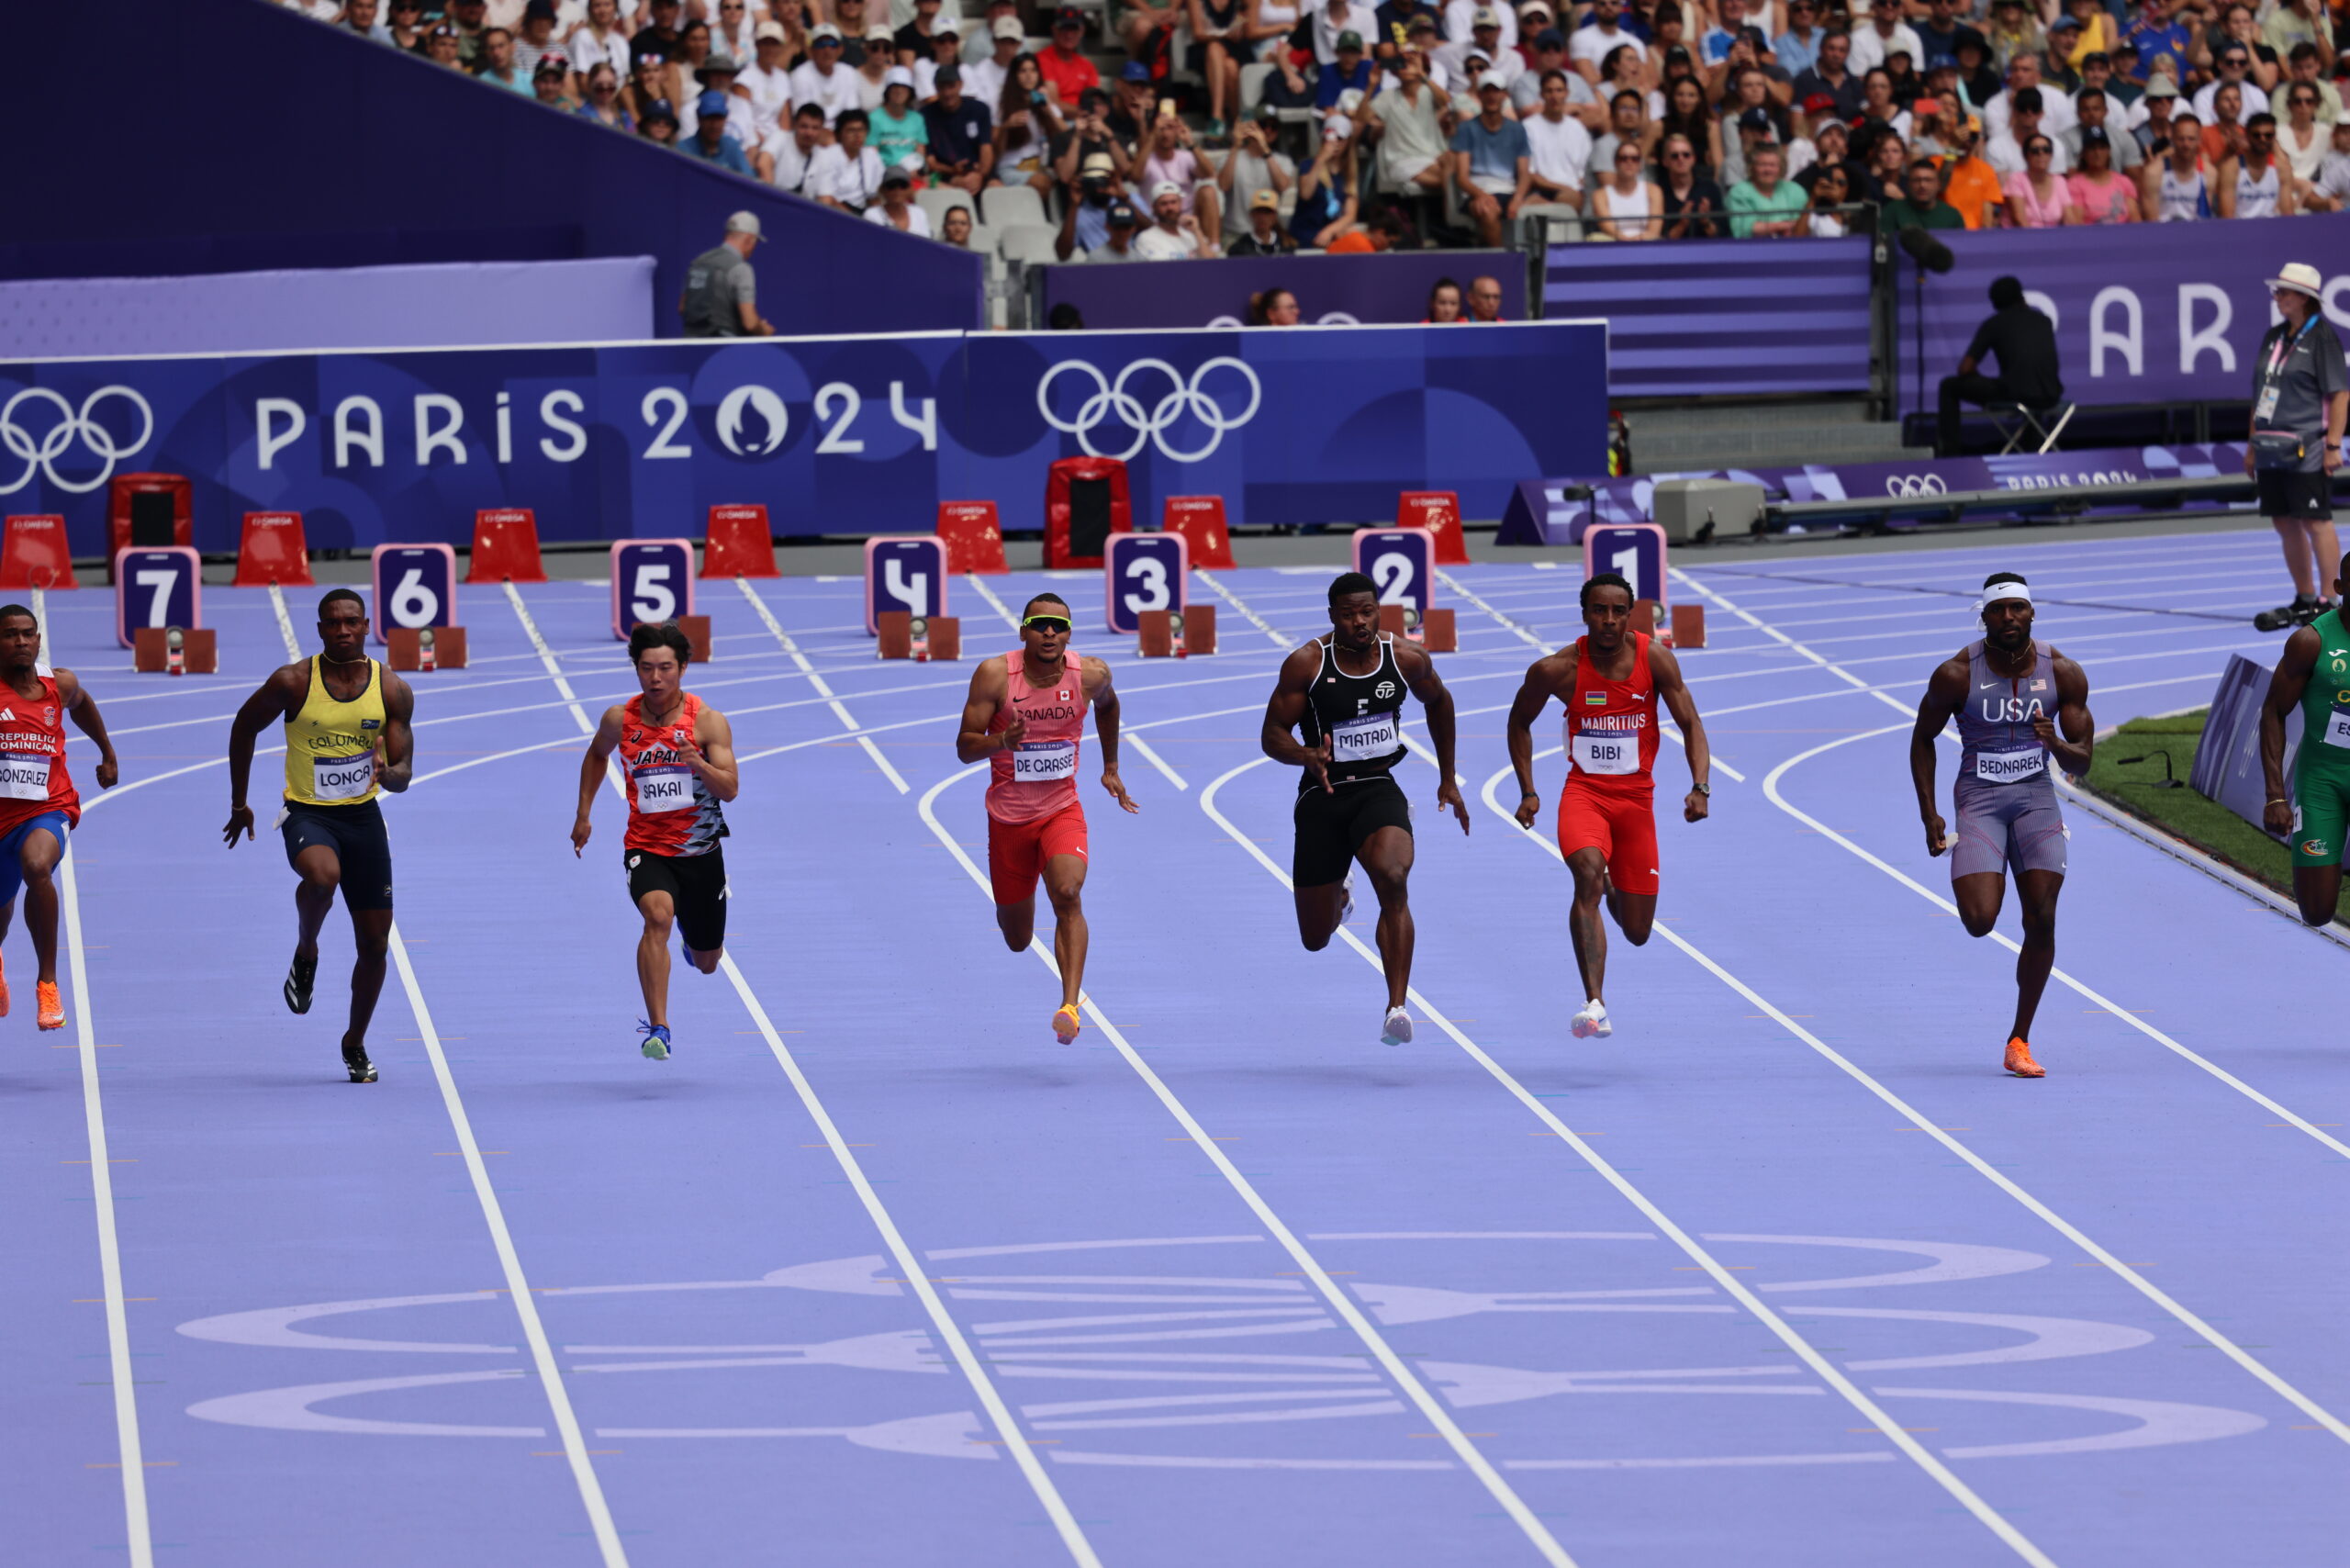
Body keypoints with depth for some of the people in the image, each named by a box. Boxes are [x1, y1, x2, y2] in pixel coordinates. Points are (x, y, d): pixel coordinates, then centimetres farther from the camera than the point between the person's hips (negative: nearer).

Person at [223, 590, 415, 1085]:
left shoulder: (392, 690, -3)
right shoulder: (293, 683, -9)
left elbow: (404, 774, -1)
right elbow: (243, 728, 7)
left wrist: (388, 773, -27)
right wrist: (239, 804, 9)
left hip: (363, 816, 3)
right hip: (307, 812, -3)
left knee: (375, 944, 4)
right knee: (321, 875, -38)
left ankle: (355, 1044, 27)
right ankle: (305, 953, -7)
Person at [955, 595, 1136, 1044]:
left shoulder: (1091, 675, -8)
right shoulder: (995, 675, -15)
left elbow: (1107, 705, 18)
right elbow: (965, 746, -13)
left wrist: (1111, 766, 22)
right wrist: (1001, 742, -34)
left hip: (1062, 810, 0)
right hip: (1009, 816, 0)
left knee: (1068, 894, -29)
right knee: (1017, 940, 11)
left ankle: (1070, 1005, -33)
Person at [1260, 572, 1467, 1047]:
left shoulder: (1408, 660, -4)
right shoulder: (1306, 665, -11)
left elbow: (1438, 702, 18)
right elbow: (1272, 736, -8)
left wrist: (1449, 779, 20)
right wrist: (1307, 755, -31)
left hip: (1379, 790, 0)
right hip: (1322, 795, 0)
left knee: (1392, 880, -32)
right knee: (1315, 938, 8)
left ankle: (1397, 1009, -34)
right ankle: (1339, 897, 49)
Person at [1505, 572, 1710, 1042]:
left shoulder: (1654, 658, -9)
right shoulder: (1557, 669, -10)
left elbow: (1691, 725, -4)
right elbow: (1520, 721, 8)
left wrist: (1701, 787, -19)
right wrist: (1527, 791, 2)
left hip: (1636, 796, 2)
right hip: (1584, 791, -2)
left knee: (1637, 932, 6)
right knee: (1588, 872, -34)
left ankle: (1611, 891, 47)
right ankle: (1594, 1004, -39)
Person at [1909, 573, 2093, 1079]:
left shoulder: (2062, 673, -3)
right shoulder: (1956, 675, -10)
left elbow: (2081, 763, 1)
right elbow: (1922, 738, 5)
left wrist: (2057, 744, -22)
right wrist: (1929, 815, -2)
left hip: (2036, 797, 2)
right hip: (1978, 797, -2)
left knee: (2042, 921, -7)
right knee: (1979, 921, -18)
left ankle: (2019, 1040, 6)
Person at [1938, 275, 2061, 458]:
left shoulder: (1993, 323, 7)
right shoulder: (2044, 321, 19)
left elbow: (1965, 368, 5)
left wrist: (1977, 375, 28)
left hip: (2014, 392, -4)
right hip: (2050, 396, 4)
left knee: (1949, 386, 16)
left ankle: (1950, 452, 10)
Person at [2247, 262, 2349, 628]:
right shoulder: (2273, 337, 14)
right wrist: (2253, 441, 17)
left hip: (2307, 448, -8)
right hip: (2273, 448, 8)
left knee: (2315, 522, -5)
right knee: (2285, 524, 10)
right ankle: (2304, 600, 20)